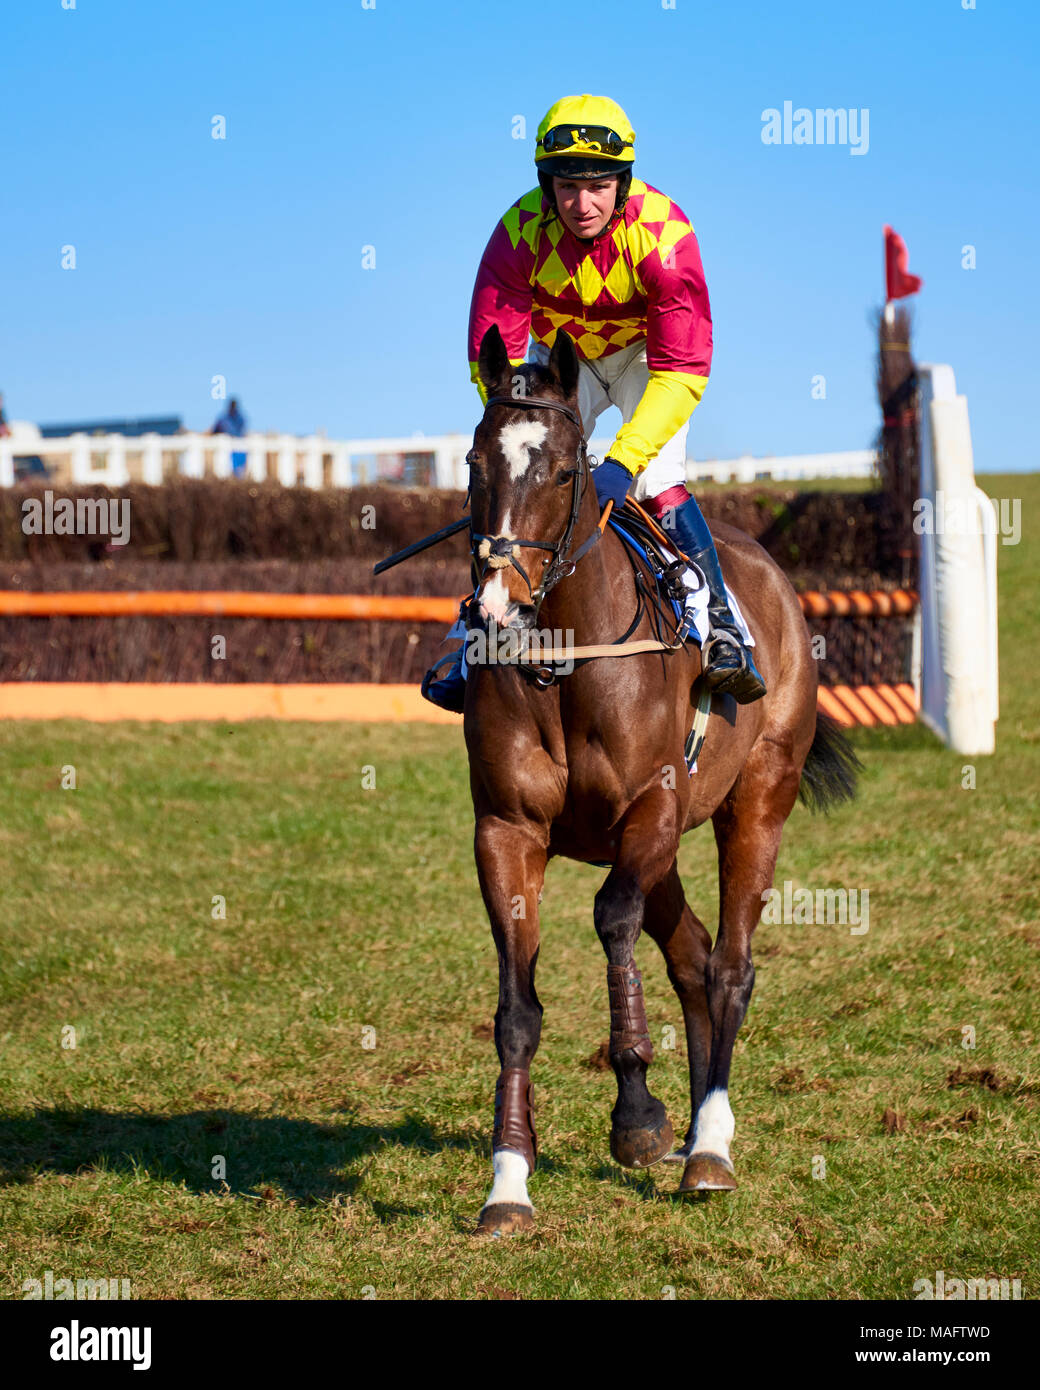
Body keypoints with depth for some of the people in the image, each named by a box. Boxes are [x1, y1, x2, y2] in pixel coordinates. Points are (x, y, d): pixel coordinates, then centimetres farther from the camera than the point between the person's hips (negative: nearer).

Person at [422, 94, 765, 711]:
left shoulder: (664, 233, -34)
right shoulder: (520, 233, -28)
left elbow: (682, 370, -35)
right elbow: (493, 355, -23)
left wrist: (624, 460, -44)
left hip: (646, 354, -2)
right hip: (559, 355, 2)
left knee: (657, 481, -23)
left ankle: (723, 631, -16)